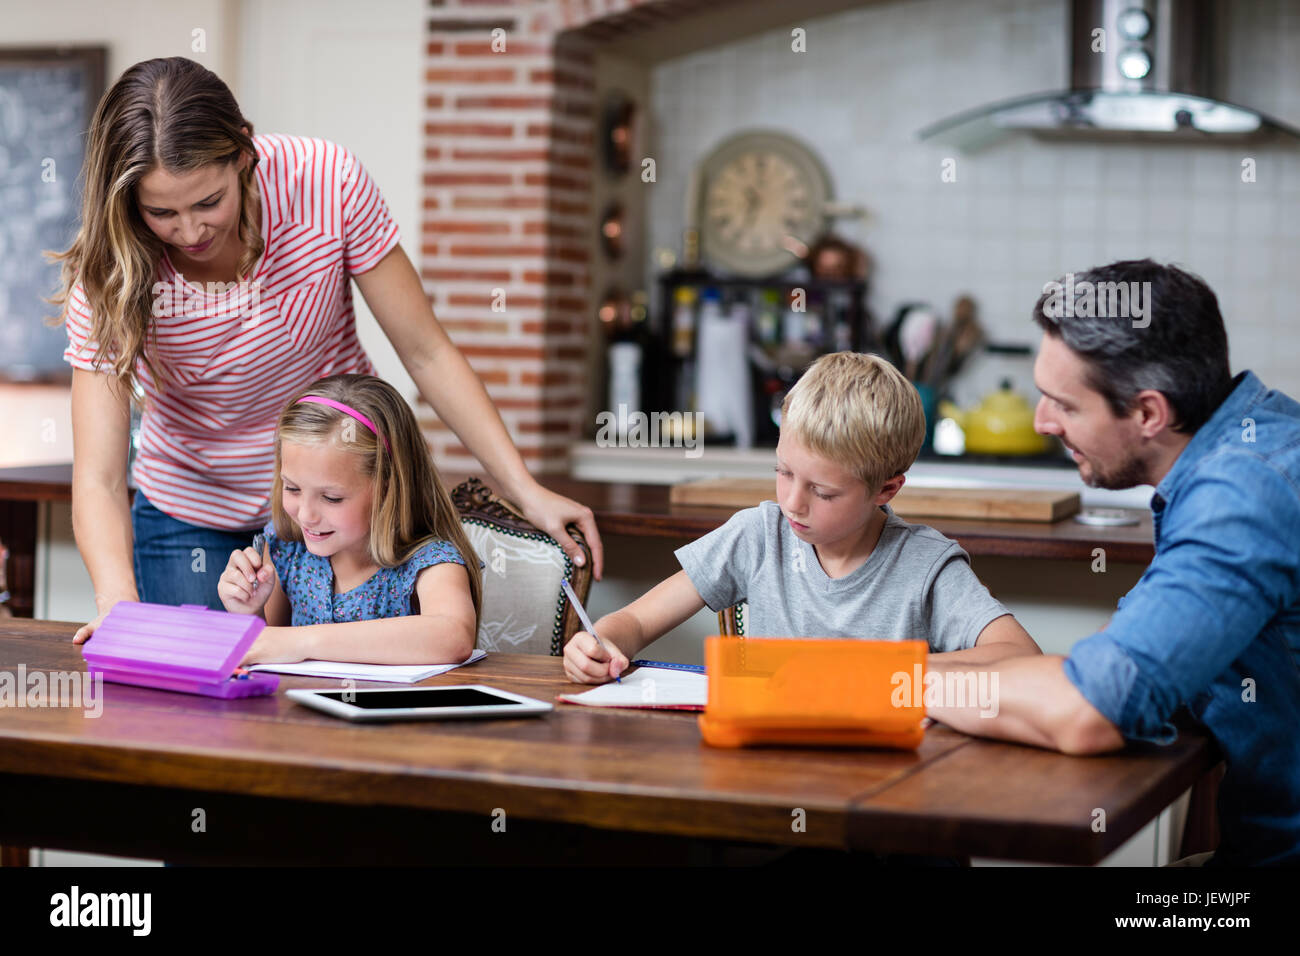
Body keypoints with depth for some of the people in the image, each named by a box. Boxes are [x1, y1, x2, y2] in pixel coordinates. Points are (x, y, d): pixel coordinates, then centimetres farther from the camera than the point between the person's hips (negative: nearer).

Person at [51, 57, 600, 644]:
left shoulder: (326, 183, -25)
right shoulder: (107, 275, -24)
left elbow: (426, 354, -15)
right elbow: (99, 480, -27)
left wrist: (525, 490, -20)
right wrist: (119, 601, -46)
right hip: (193, 519, 0)